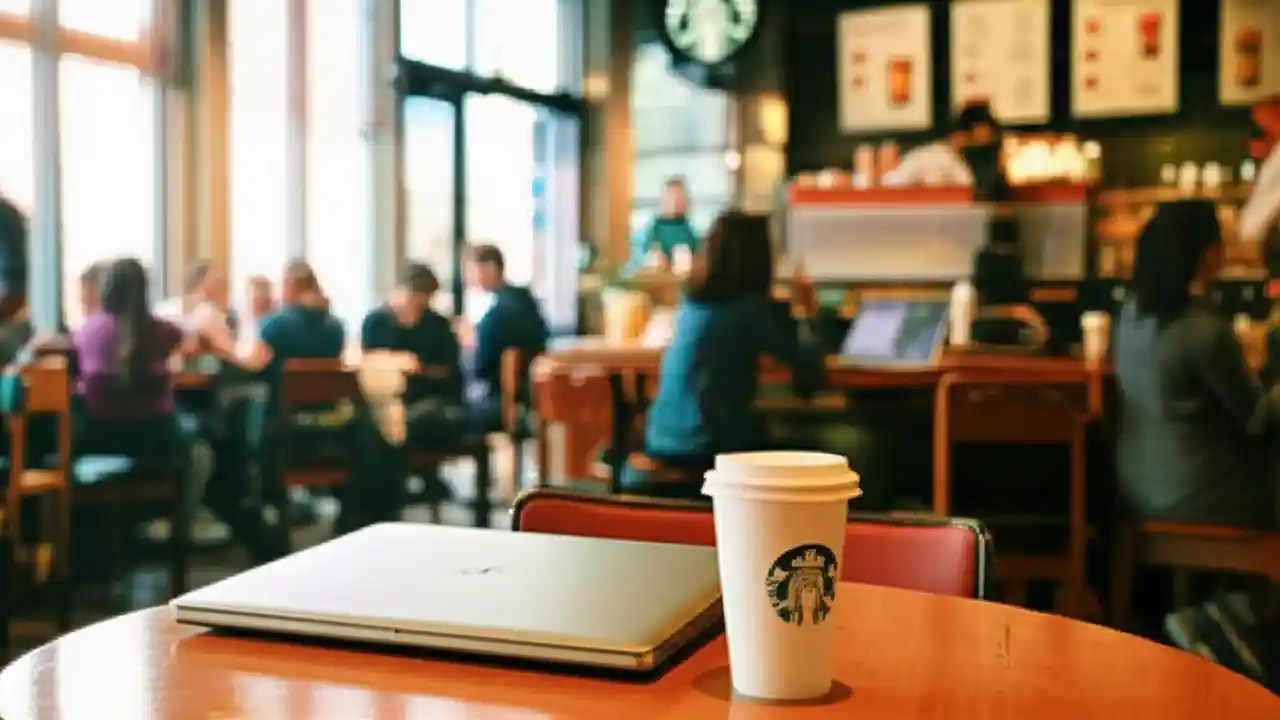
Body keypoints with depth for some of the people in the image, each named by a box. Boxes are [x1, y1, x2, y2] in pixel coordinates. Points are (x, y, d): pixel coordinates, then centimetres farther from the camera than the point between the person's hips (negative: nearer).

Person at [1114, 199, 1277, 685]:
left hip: (1139, 486, 8)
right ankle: (1223, 616, 11)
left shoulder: (1133, 312, 2)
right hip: (1193, 493, -8)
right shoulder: (1206, 329, -24)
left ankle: (1222, 619, 18)